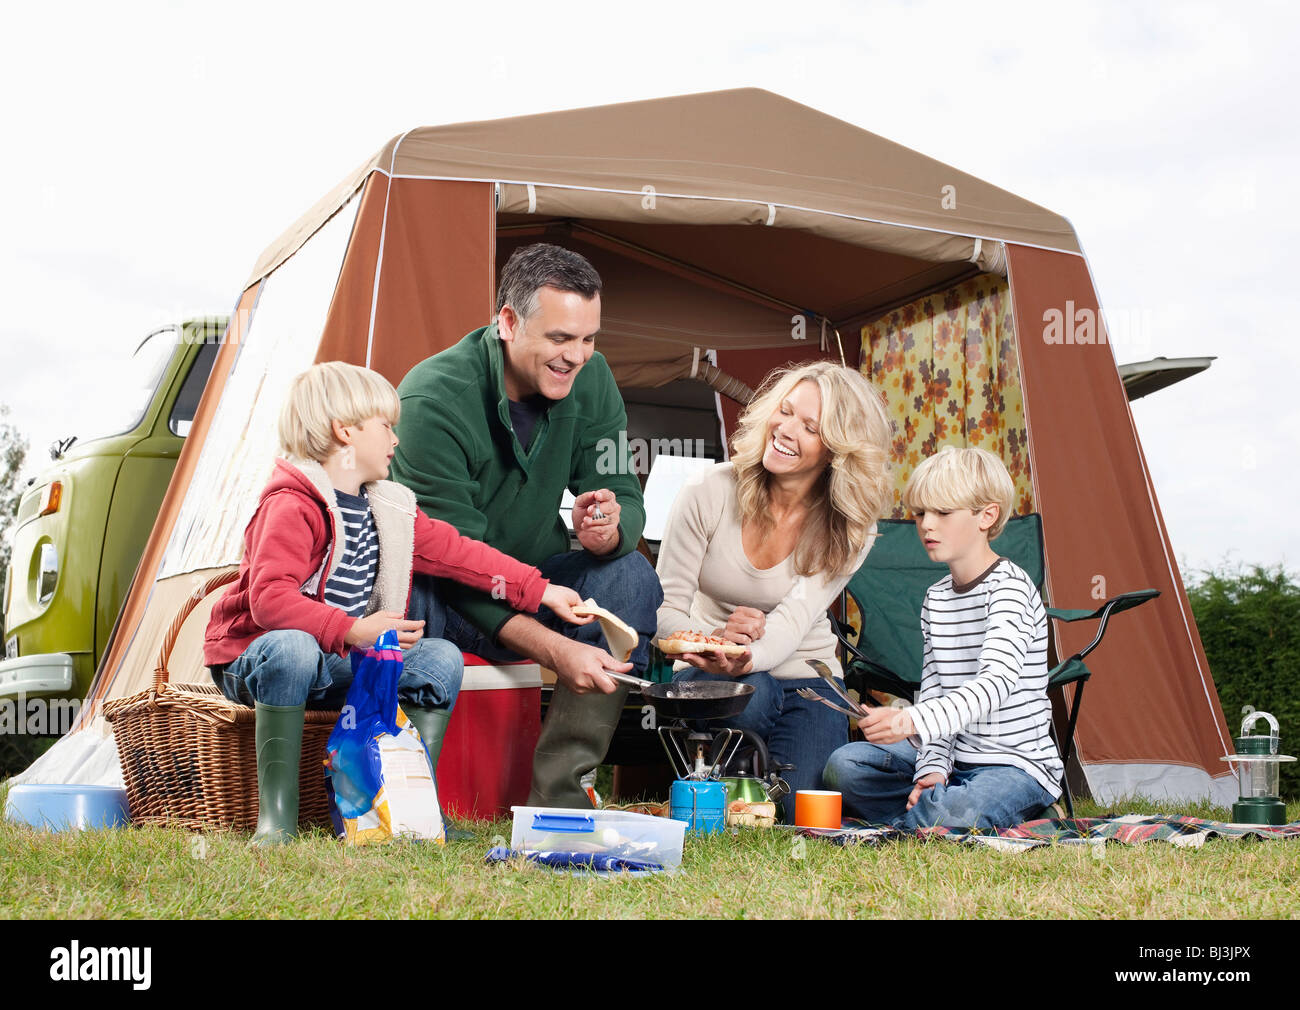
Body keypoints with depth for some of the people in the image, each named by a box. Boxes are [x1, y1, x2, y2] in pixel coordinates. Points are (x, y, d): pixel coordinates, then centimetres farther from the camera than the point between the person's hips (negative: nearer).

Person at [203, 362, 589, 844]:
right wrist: (354, 630, -36)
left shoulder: (388, 508, 8)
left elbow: (457, 550, 11)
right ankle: (276, 812, -31)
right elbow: (269, 598, -31)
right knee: (292, 649, -41)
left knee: (441, 658, -9)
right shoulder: (291, 507, -20)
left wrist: (542, 591, 8)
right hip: (257, 655, -7)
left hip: (344, 667, 7)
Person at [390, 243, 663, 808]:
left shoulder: (589, 379, -10)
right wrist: (554, 648, -37)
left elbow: (625, 496, -8)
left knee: (630, 575, -22)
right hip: (442, 598, -5)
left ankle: (556, 798, -19)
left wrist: (606, 531, -35)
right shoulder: (432, 399, -27)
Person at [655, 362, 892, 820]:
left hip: (804, 675, 1)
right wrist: (713, 640, -33)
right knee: (748, 695, -36)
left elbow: (790, 623, -22)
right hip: (708, 673, -1)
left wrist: (744, 657, -45)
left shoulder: (849, 530, -8)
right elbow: (664, 609, -9)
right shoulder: (709, 492, -11)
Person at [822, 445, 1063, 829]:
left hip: (1017, 764, -7)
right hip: (956, 756, 7)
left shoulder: (1009, 588, -16)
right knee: (843, 765, -6)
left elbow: (997, 682, -31)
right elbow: (934, 690, 7)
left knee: (954, 815, -36)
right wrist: (932, 766, -11)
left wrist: (912, 721, -45)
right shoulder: (936, 599, 9)